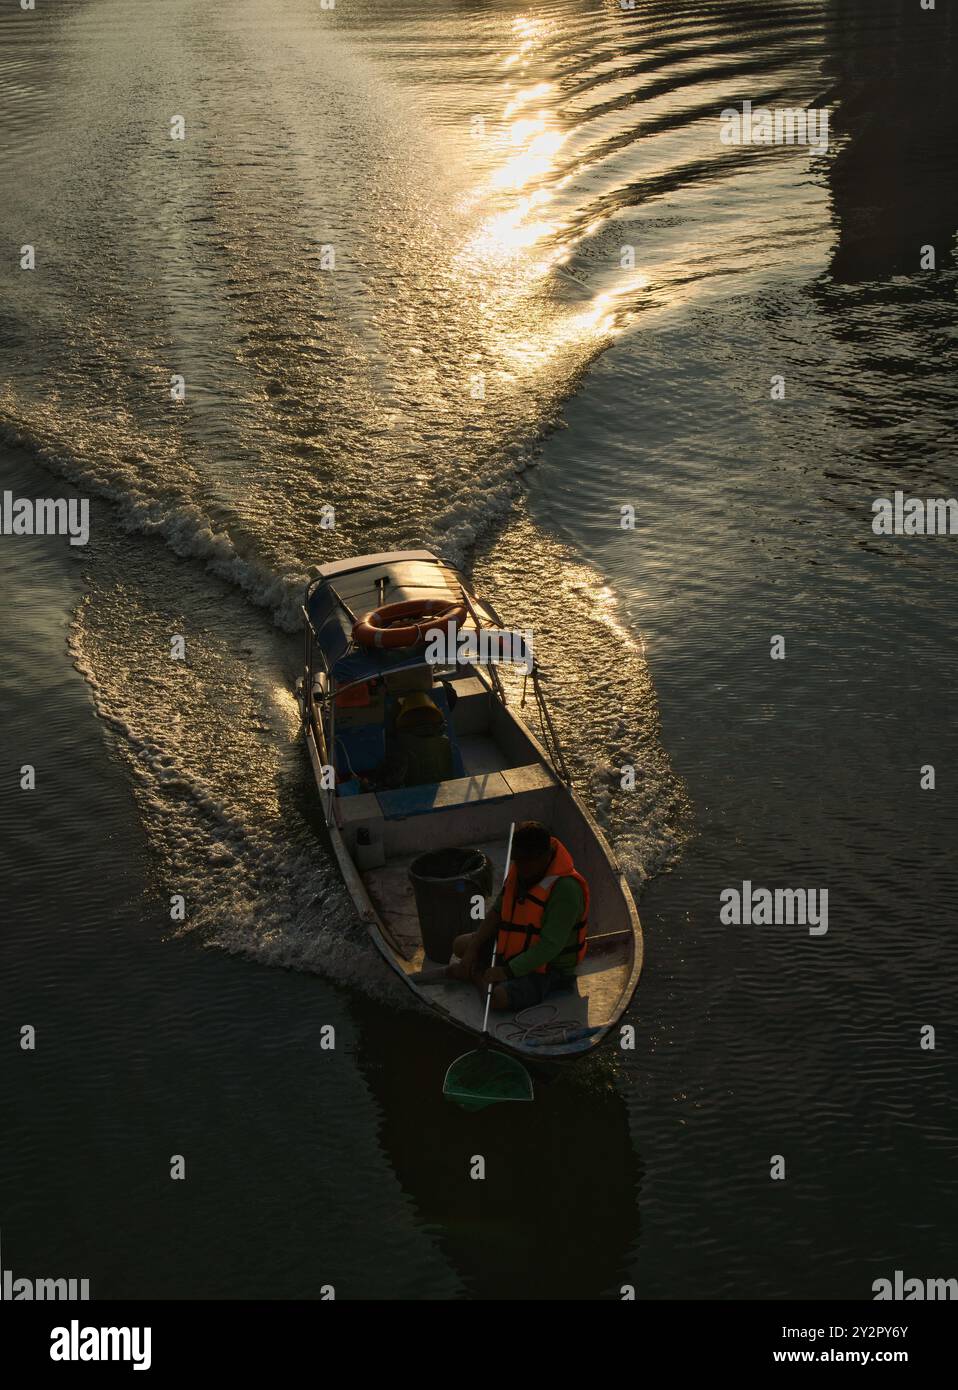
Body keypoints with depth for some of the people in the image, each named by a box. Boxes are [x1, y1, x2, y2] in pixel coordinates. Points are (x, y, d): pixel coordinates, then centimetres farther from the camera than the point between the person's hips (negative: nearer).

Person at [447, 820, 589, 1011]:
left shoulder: (565, 888, -32)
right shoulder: (520, 867, -5)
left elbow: (550, 946, -32)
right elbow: (498, 911, 6)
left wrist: (507, 971, -29)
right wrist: (473, 949, -4)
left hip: (546, 968, -8)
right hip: (515, 949, 8)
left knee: (498, 998, -27)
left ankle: (476, 974, 0)